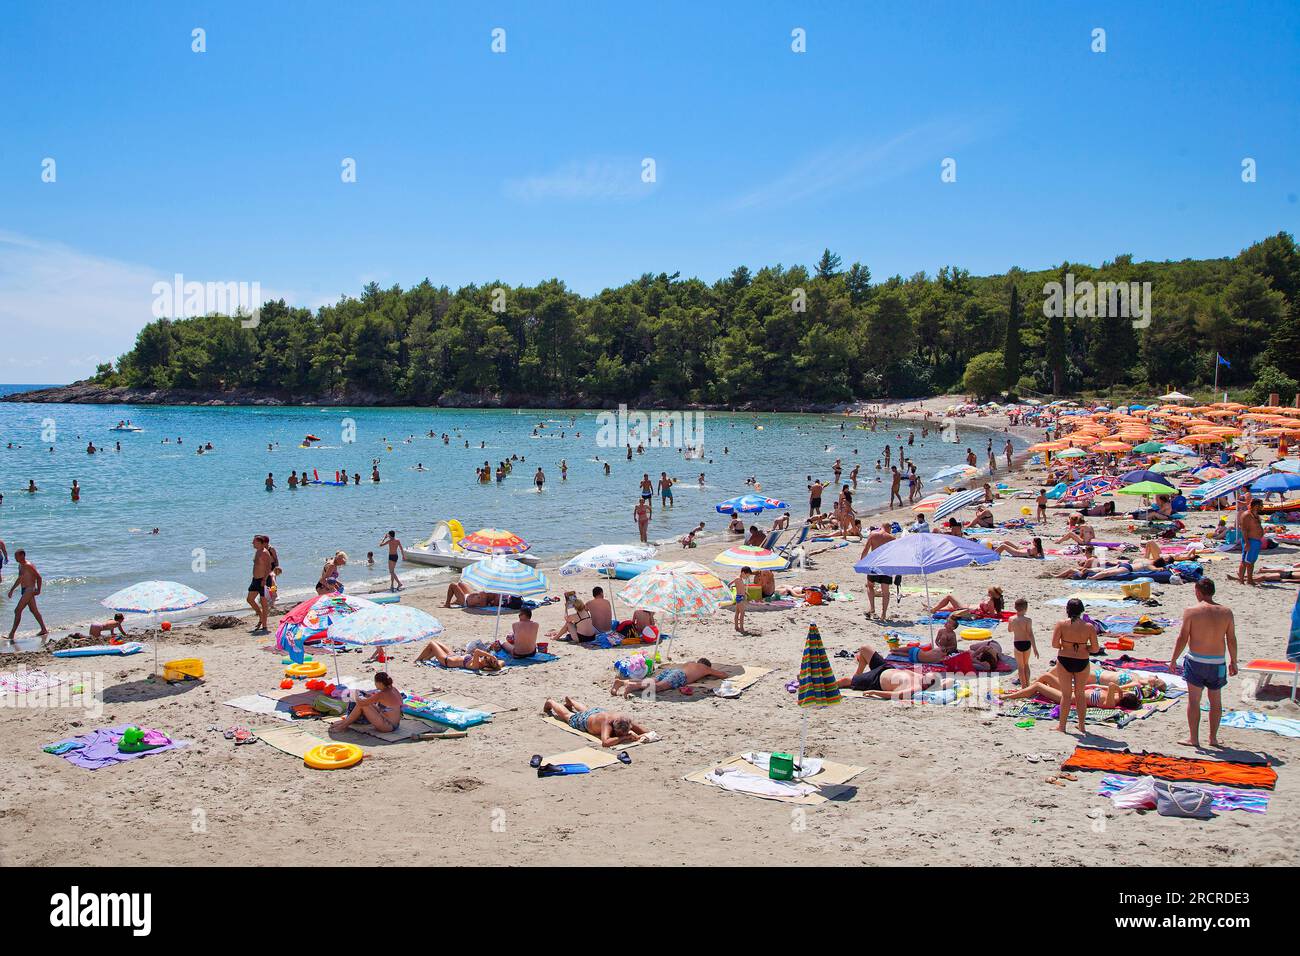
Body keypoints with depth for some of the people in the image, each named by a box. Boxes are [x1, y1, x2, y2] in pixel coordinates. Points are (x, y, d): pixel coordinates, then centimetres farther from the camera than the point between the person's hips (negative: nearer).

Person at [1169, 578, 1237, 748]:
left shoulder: (1191, 611, -10)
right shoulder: (1226, 612, -1)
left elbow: (1182, 638, -8)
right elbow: (1232, 640, 5)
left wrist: (1173, 659, 3)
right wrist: (1233, 662, 17)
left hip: (1196, 661, -3)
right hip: (1218, 662, 3)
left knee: (1194, 700, 6)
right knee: (1216, 701, 16)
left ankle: (1193, 738, 7)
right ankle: (1213, 737, 22)